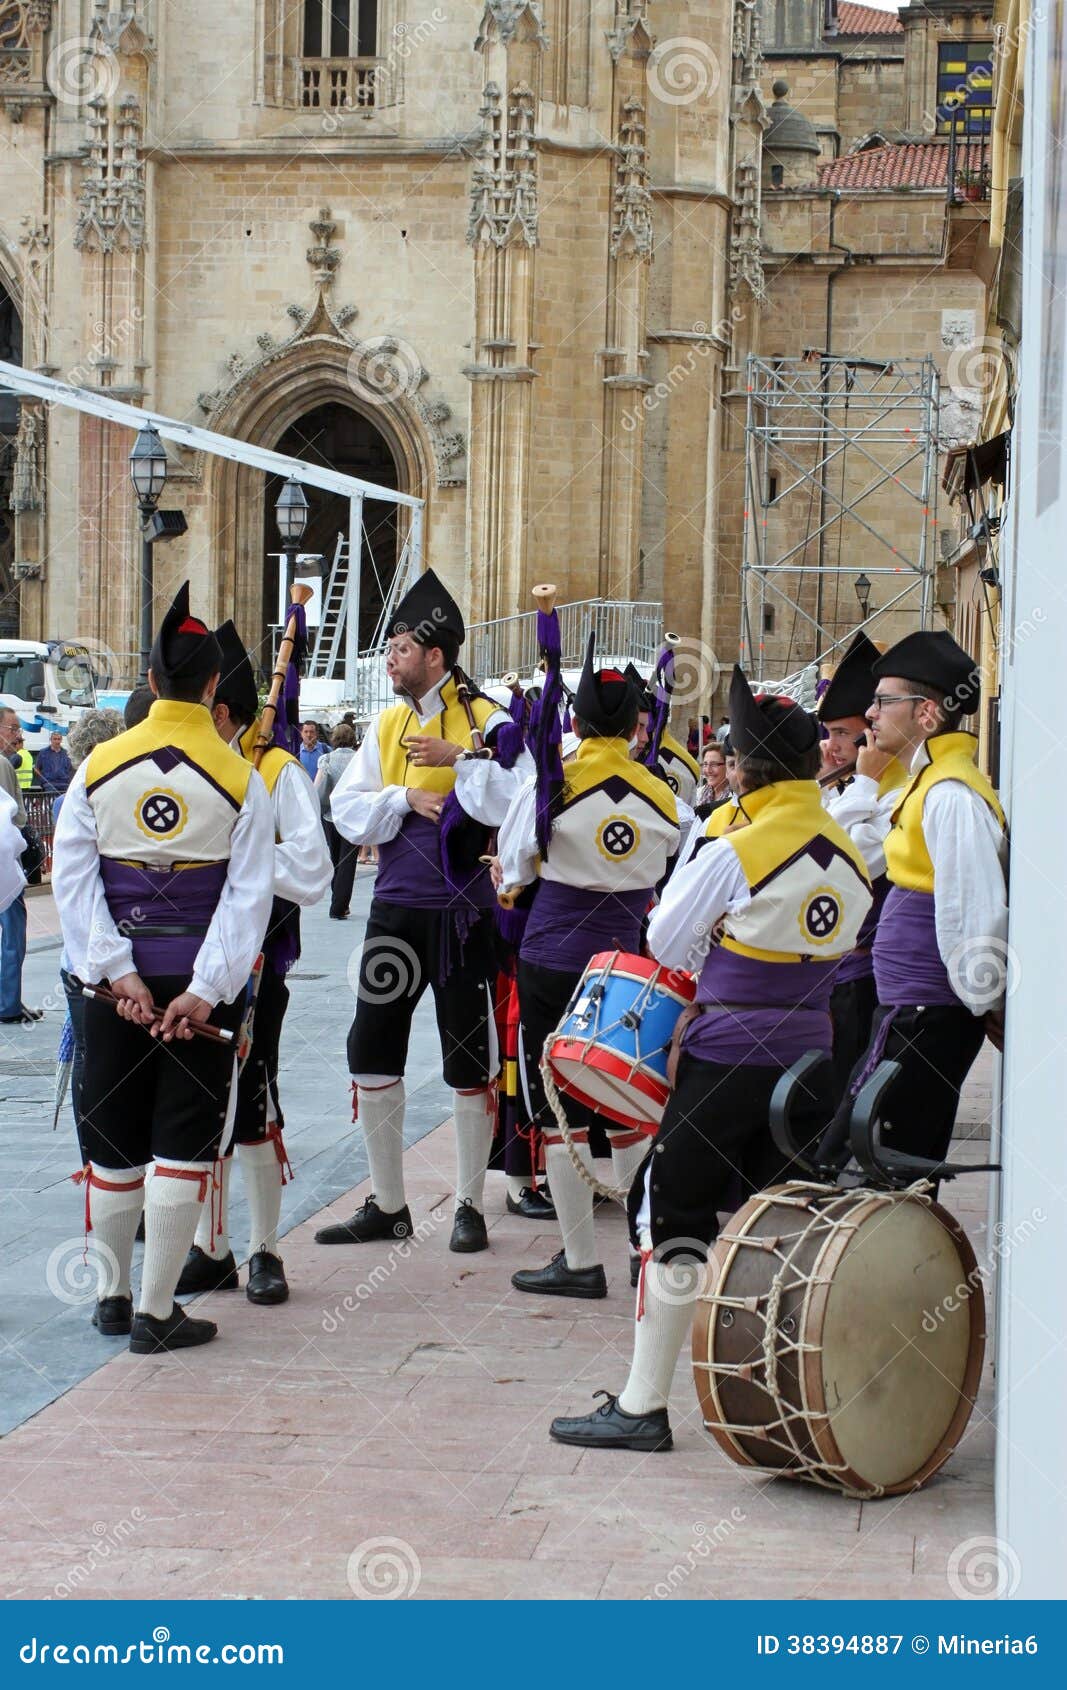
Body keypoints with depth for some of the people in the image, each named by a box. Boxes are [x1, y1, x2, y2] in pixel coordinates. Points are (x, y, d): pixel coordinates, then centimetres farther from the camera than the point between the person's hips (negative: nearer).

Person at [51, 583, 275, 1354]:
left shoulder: (101, 766, 0)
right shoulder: (240, 781, -6)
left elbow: (73, 876, -5)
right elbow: (249, 895, -11)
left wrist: (116, 971, -7)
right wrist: (206, 991, -12)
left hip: (119, 979, 3)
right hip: (199, 981, -2)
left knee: (115, 1139, 14)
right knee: (183, 1144, 3)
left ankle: (111, 1297, 26)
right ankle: (156, 1313, 3)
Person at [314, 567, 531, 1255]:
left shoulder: (489, 722, -7)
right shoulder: (387, 726, 11)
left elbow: (516, 805, -19)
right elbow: (348, 810, 4)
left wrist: (459, 759, -24)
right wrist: (407, 797, -10)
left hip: (461, 913, -6)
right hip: (395, 908, 6)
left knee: (469, 1062, 3)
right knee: (373, 1051, 6)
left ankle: (471, 1207, 14)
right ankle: (387, 1205, 17)